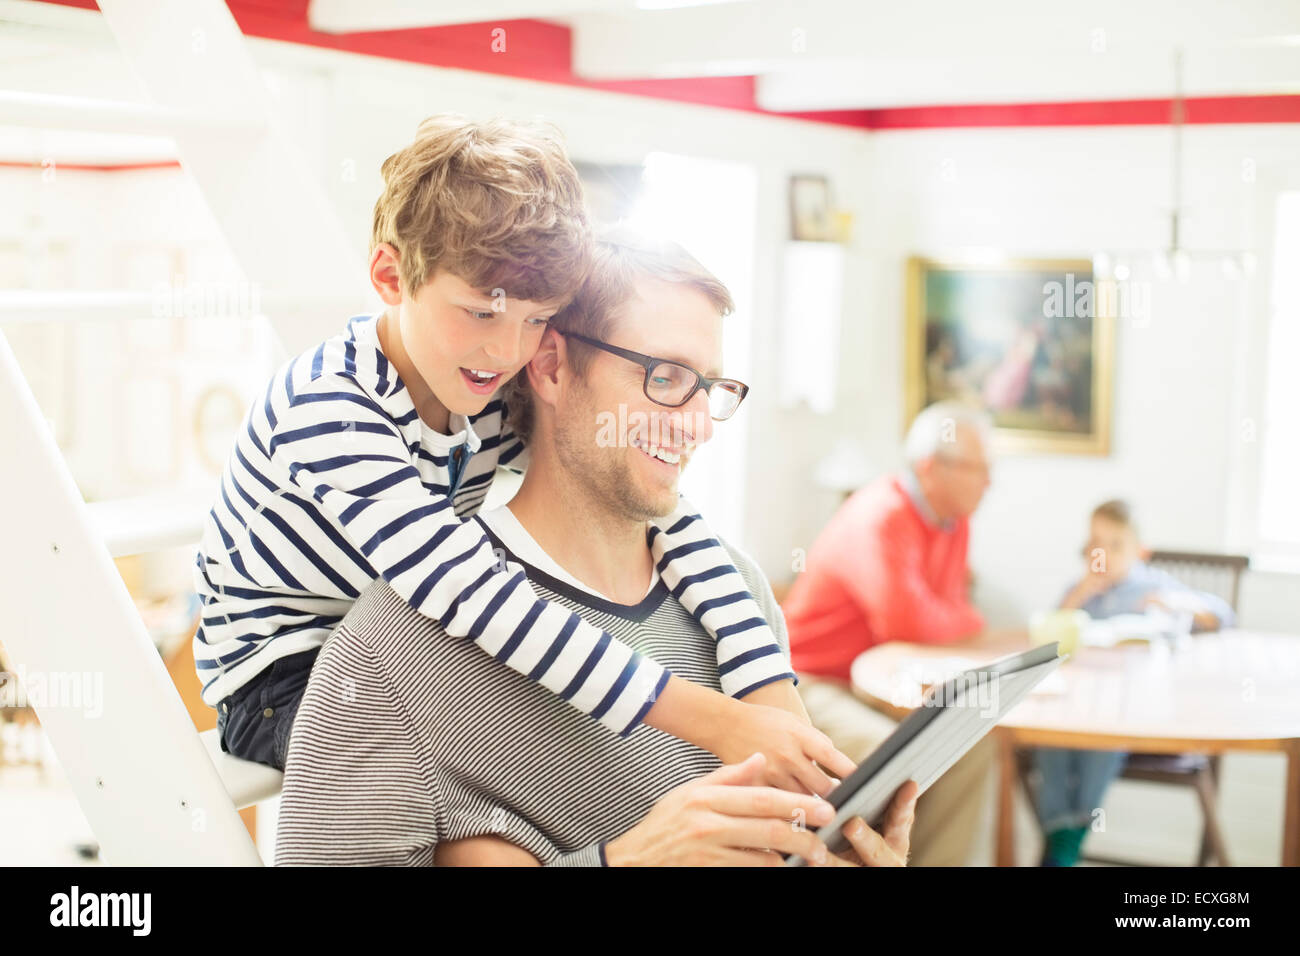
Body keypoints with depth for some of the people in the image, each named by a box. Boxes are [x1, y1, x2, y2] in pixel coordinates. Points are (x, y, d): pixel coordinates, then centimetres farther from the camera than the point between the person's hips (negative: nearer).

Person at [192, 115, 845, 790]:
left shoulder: (504, 394, -12)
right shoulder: (327, 410, -31)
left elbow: (649, 499, -16)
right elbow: (470, 594, -40)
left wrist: (773, 692, -30)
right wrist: (710, 721, -45)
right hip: (281, 676, -6)